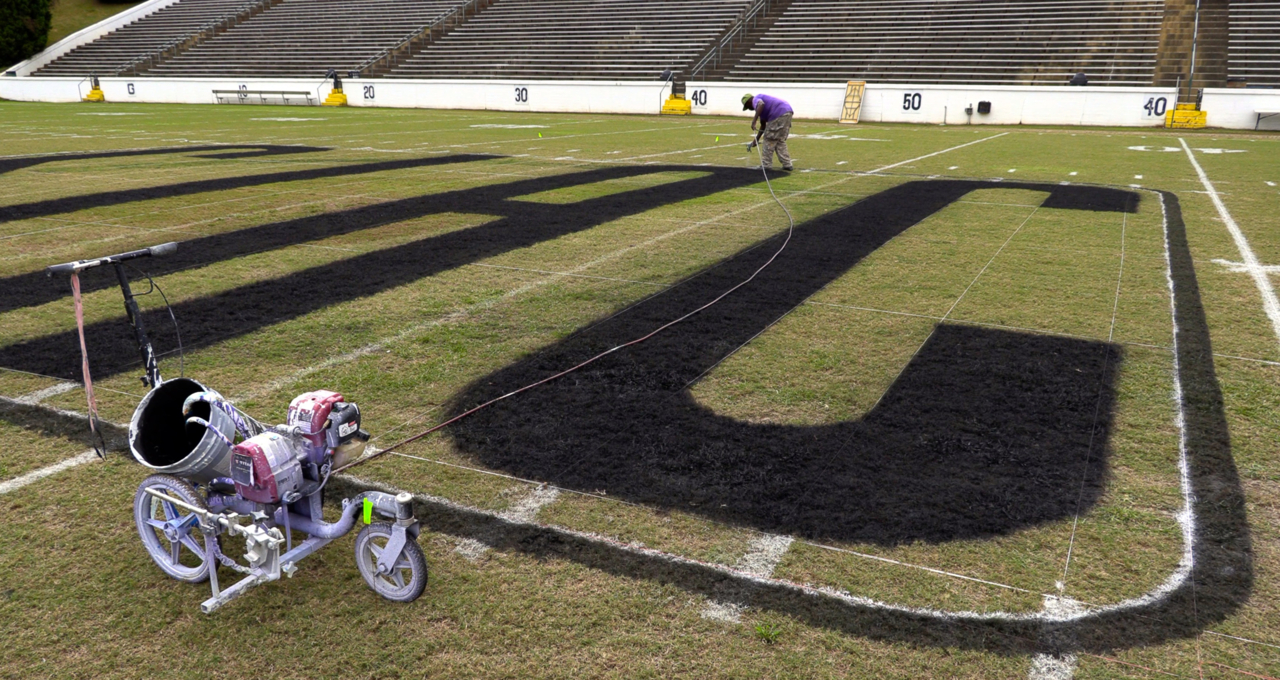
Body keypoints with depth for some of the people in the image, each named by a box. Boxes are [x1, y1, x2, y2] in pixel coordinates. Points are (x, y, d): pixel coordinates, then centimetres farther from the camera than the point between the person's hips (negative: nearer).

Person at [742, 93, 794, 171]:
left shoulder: (755, 100, 3)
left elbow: (761, 104, -26)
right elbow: (763, 125, 35)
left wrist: (754, 120, -29)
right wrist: (756, 139, 38)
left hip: (779, 114, -10)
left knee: (769, 140, 1)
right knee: (780, 141, 17)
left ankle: (766, 165, 5)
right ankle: (787, 165, 14)